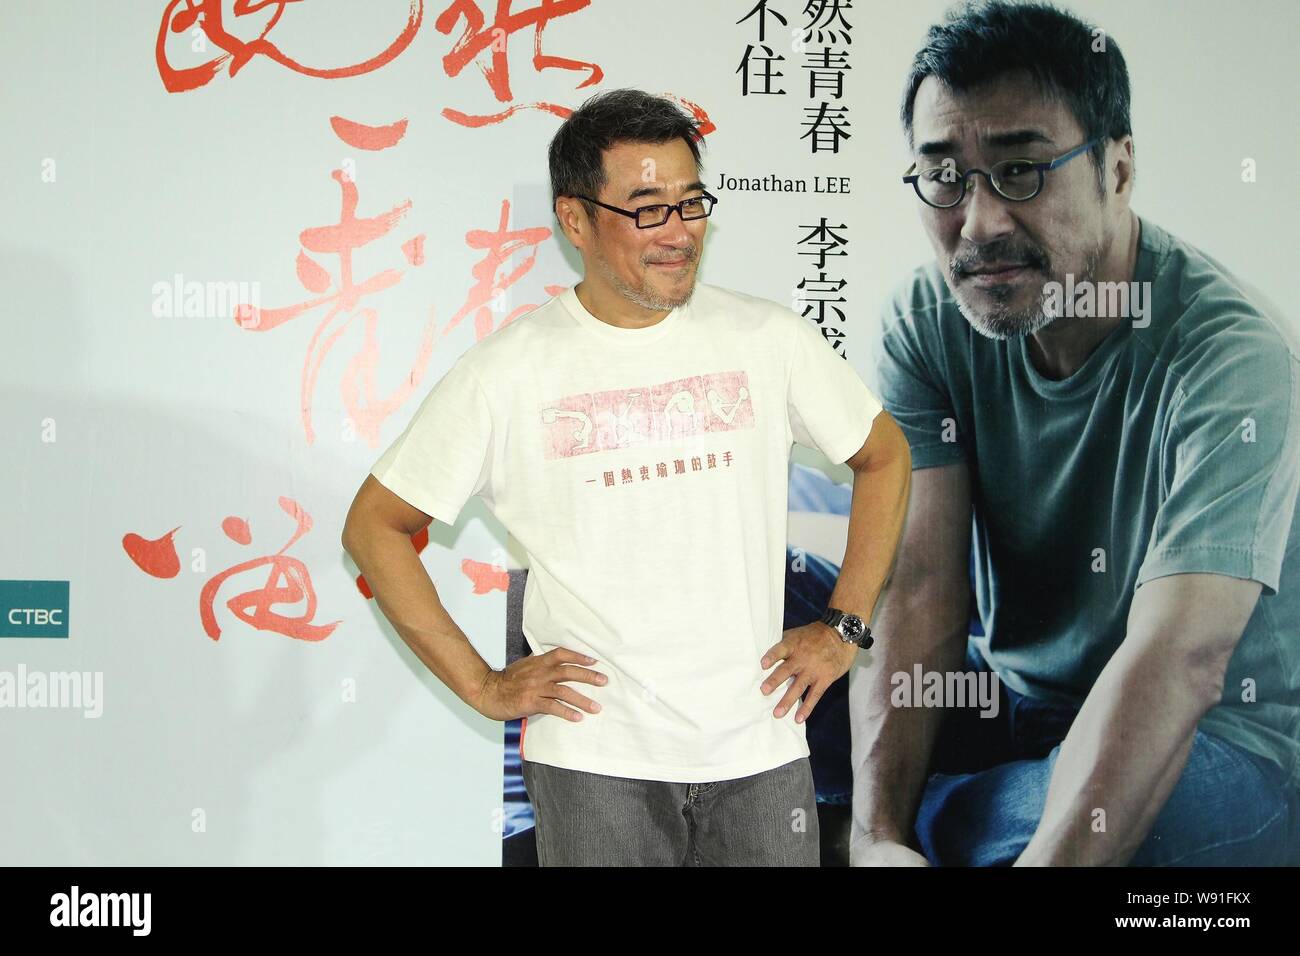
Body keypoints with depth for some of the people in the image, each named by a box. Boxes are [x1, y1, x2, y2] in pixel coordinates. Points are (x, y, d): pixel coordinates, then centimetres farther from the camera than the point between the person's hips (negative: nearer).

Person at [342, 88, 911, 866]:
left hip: (761, 748, 2)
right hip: (595, 760, -2)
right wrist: (481, 684, -3)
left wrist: (846, 627, 7)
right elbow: (376, 524, 1)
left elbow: (885, 455, 14)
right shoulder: (508, 370, -5)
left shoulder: (768, 338, 1)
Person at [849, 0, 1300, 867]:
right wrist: (877, 832, -29)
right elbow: (921, 586, -15)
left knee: (953, 829, -33)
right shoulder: (927, 322, -8)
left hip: (1225, 736, -5)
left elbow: (1177, 664, -33)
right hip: (1011, 693, 5)